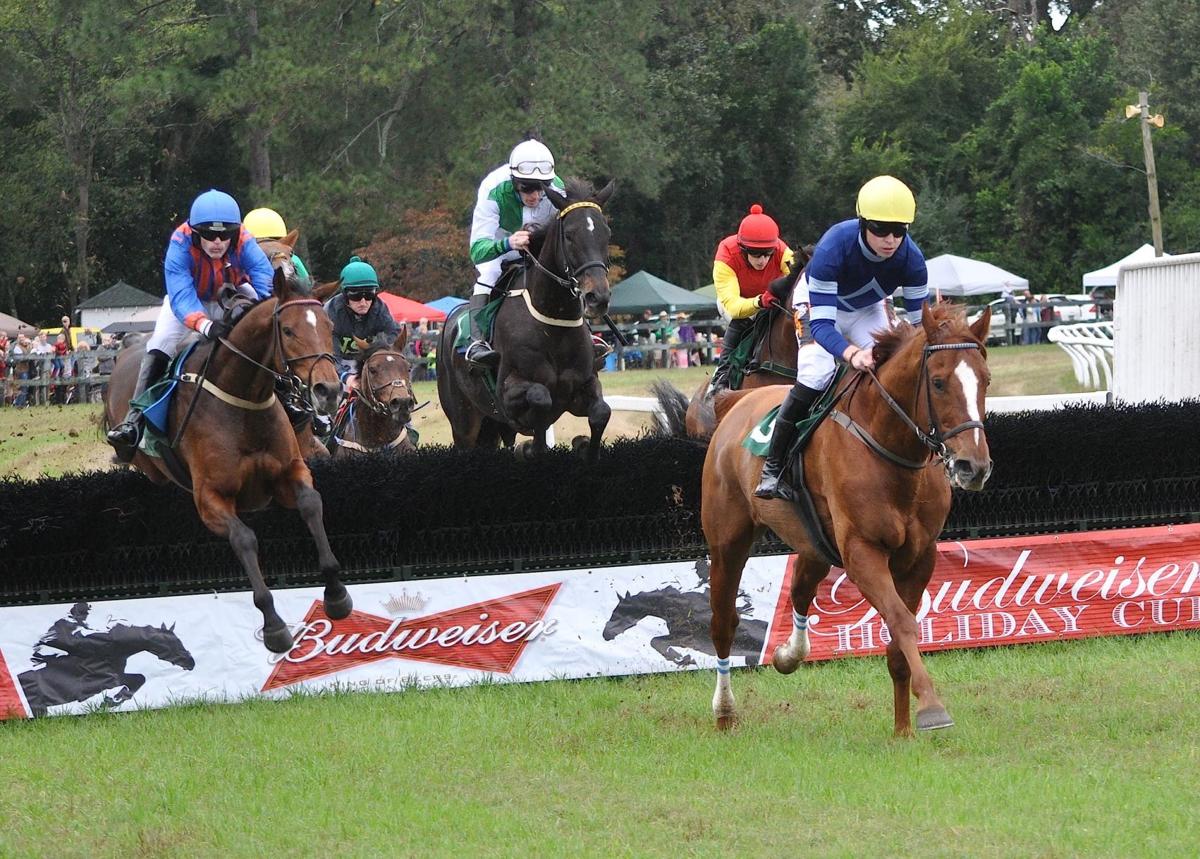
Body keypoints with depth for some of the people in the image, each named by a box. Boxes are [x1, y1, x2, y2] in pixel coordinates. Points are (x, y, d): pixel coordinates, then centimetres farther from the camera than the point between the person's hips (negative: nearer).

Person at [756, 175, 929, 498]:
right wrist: (851, 353, -63)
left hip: (867, 309, 4)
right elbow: (821, 324, -43)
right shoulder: (833, 249, -42)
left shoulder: (911, 260, -31)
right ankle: (773, 465, -14)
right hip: (818, 301, -4)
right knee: (815, 375, -24)